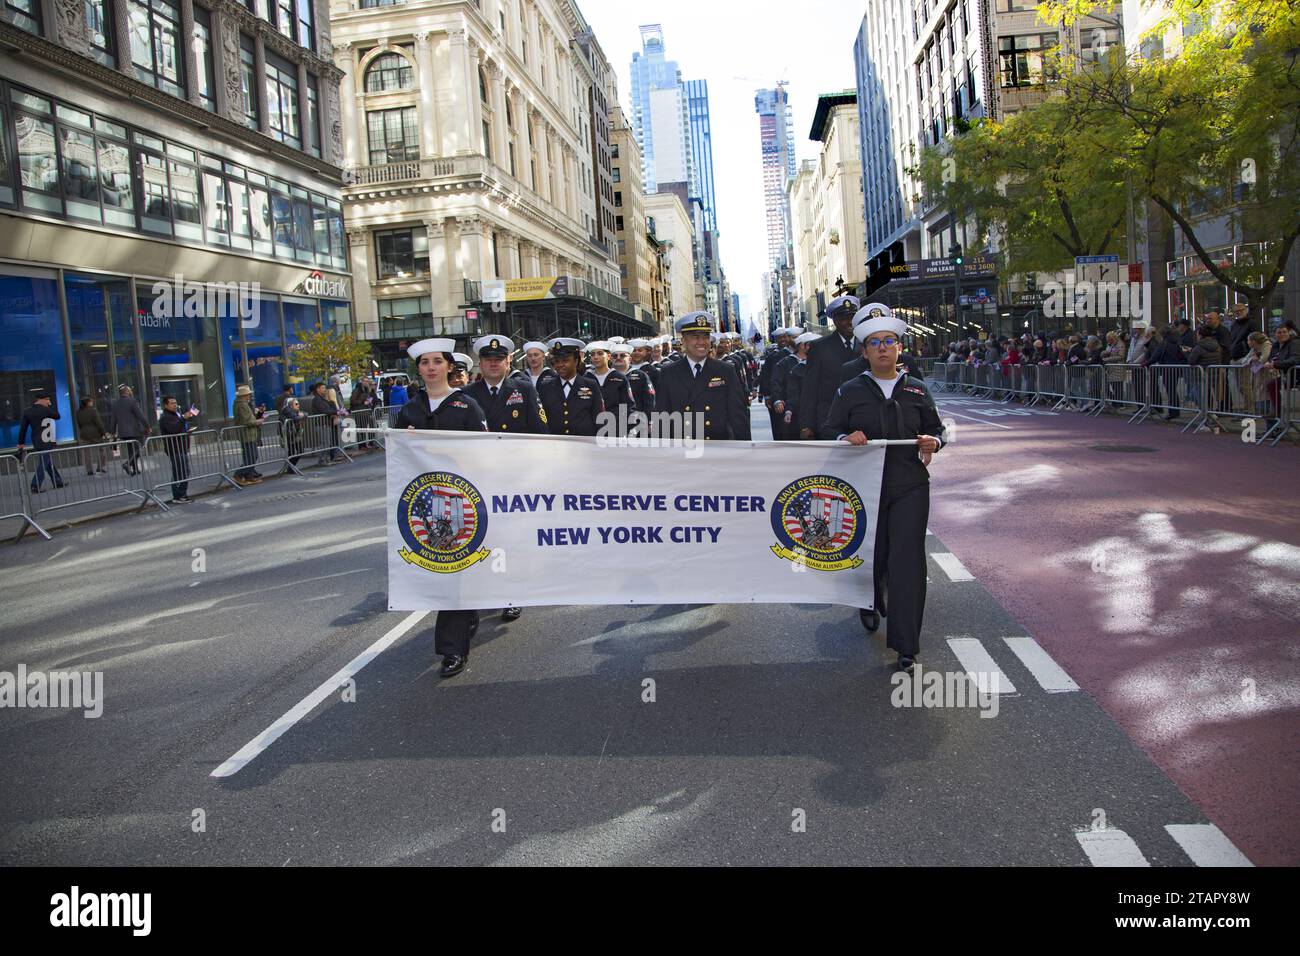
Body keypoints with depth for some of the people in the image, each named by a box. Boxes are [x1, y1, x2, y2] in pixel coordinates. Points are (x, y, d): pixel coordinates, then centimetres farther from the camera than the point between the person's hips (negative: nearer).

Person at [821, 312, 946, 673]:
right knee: (871, 554, 10)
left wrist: (933, 442, -7)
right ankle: (870, 605, 46)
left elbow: (936, 428, 16)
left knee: (907, 560, -7)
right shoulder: (850, 392, 3)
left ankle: (906, 647, -1)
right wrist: (845, 438, -18)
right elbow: (828, 430, 4)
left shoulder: (917, 390, 7)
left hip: (910, 486, 0)